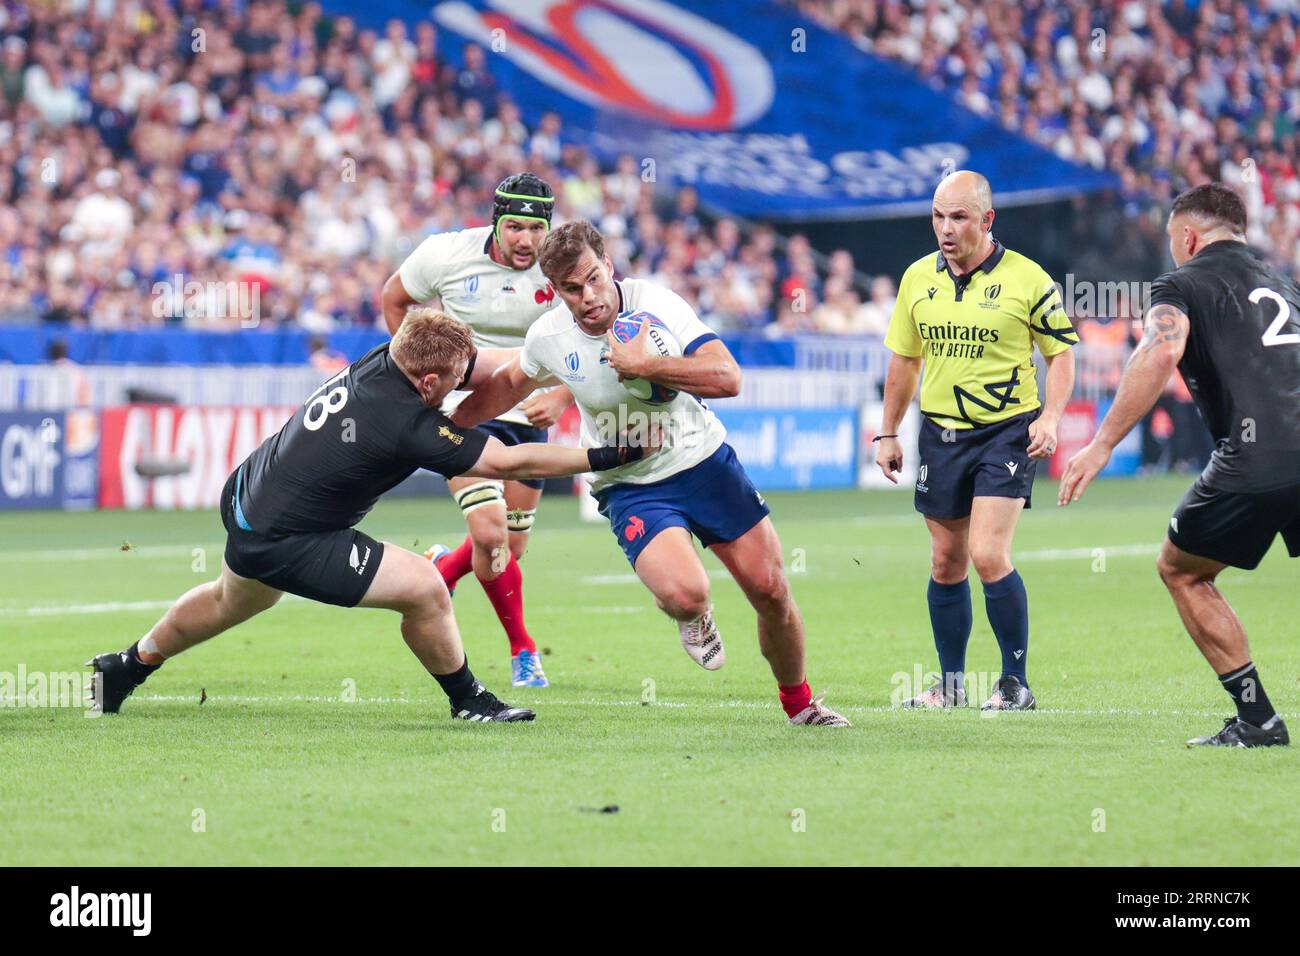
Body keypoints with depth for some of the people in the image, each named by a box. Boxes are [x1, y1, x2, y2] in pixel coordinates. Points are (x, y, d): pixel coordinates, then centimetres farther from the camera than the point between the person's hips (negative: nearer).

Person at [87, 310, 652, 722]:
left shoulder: (381, 360, -9)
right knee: (424, 587, -14)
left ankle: (128, 667, 56)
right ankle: (467, 701, 8)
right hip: (281, 543, -9)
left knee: (235, 600, 37)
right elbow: (509, 463, -25)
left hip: (247, 496, 9)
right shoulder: (408, 425, -30)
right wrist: (605, 458, -19)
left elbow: (485, 366, 7)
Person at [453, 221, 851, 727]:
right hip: (630, 487, 0)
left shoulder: (654, 303, -19)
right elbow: (508, 383, 15)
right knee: (684, 594, -27)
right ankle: (695, 620, 14)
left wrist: (642, 365, -33)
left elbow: (727, 378, -29)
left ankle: (800, 704, 26)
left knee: (771, 591, 0)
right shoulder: (548, 336, -10)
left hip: (704, 460, 0)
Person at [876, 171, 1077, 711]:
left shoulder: (1028, 280, -8)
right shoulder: (917, 278, 5)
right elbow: (904, 360, 15)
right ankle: (950, 684, 20)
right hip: (940, 433, 5)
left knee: (988, 556, -15)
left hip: (1008, 432, -5)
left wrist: (1049, 417, -15)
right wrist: (889, 433, 15)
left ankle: (1016, 685, -4)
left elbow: (1060, 354, -1)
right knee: (946, 563, 9)